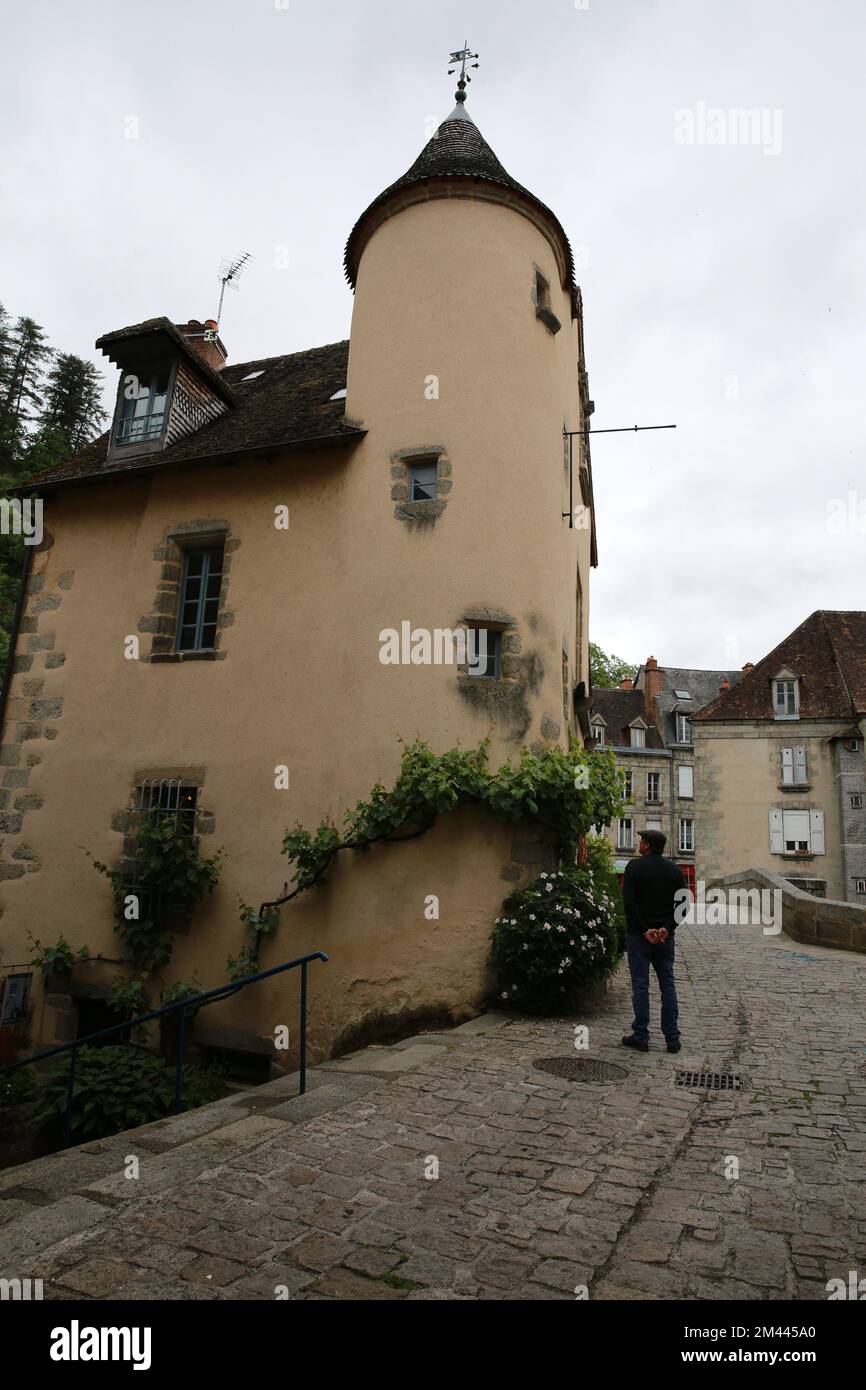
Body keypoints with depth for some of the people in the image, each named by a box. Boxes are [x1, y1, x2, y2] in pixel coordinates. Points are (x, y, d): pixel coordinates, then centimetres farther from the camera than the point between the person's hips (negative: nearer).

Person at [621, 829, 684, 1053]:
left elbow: (629, 901, -16)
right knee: (668, 985, 11)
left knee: (640, 986, 3)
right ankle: (672, 1039, 14)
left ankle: (641, 1037, 8)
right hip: (665, 936, 4)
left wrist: (644, 929, -12)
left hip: (639, 934, -4)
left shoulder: (635, 866, -8)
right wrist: (668, 928, -7)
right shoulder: (674, 869, 5)